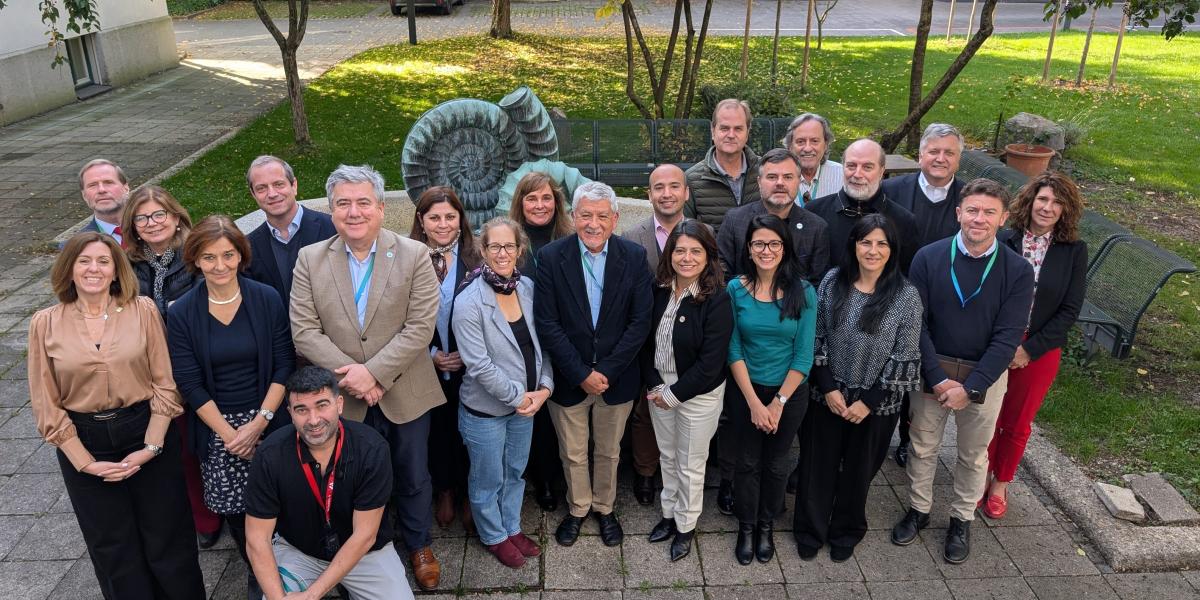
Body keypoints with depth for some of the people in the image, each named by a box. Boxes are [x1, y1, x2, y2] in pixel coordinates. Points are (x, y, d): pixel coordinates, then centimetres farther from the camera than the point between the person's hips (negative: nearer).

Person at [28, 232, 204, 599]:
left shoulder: (142, 310, -5)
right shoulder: (45, 324, -2)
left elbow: (165, 383, -5)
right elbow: (46, 404, -1)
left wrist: (151, 447, -11)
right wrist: (85, 462, -7)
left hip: (149, 433, -1)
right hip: (84, 443, 1)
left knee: (167, 540, 10)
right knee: (112, 549, 15)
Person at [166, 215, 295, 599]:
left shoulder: (267, 299, -5)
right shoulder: (181, 313, -4)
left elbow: (284, 366, -4)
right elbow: (190, 384, -3)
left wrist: (258, 423, -11)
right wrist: (229, 434, -9)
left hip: (268, 420, -1)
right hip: (216, 427, 1)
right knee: (233, 509, 7)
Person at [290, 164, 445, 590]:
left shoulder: (414, 255, -9)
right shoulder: (310, 259, -3)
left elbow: (420, 327, -15)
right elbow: (304, 332, -8)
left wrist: (374, 372, -21)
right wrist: (351, 375, -18)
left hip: (405, 394, -1)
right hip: (345, 397, 1)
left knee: (413, 477, 17)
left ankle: (419, 545, 42)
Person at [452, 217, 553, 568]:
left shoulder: (528, 288, -4)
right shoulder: (469, 302, -21)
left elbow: (542, 343, 3)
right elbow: (479, 365, -22)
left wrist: (544, 387, -8)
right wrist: (518, 397, -17)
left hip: (526, 404, 5)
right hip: (485, 410, -5)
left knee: (515, 472, 23)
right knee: (489, 480, 15)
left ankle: (512, 527, 45)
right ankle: (494, 537, 39)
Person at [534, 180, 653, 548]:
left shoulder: (634, 257, -9)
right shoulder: (551, 258, -12)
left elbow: (640, 322, -10)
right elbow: (547, 324, -13)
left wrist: (606, 372, -15)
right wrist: (581, 374, -16)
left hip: (616, 377, 1)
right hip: (568, 378, 0)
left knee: (608, 451, 19)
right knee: (572, 453, 17)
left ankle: (605, 507, 43)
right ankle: (577, 508, 42)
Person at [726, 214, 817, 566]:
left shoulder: (803, 292, -11)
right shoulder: (736, 289, -10)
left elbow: (803, 355, -10)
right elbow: (733, 350, -9)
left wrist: (778, 403, -13)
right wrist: (754, 402, -13)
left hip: (790, 393, 0)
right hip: (746, 391, 0)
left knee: (776, 464, 16)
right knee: (748, 462, 13)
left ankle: (766, 526, 38)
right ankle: (745, 527, 34)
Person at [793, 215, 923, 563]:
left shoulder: (906, 296, -11)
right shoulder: (832, 282, -5)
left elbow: (905, 357, -9)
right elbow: (817, 338, -2)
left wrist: (869, 401, -11)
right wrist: (828, 388, -8)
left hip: (875, 404, -1)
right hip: (827, 396, 1)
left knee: (858, 470, 15)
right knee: (818, 466, 12)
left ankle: (846, 533, 39)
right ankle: (810, 531, 34)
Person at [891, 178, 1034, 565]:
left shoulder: (1018, 271, -12)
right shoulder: (928, 258, -11)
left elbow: (1006, 339, -13)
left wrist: (970, 388, -18)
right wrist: (937, 378, -16)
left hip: (985, 375, 0)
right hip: (933, 369, 0)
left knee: (973, 454, 17)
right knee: (923, 446, 15)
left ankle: (962, 519, 37)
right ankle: (918, 510, 37)